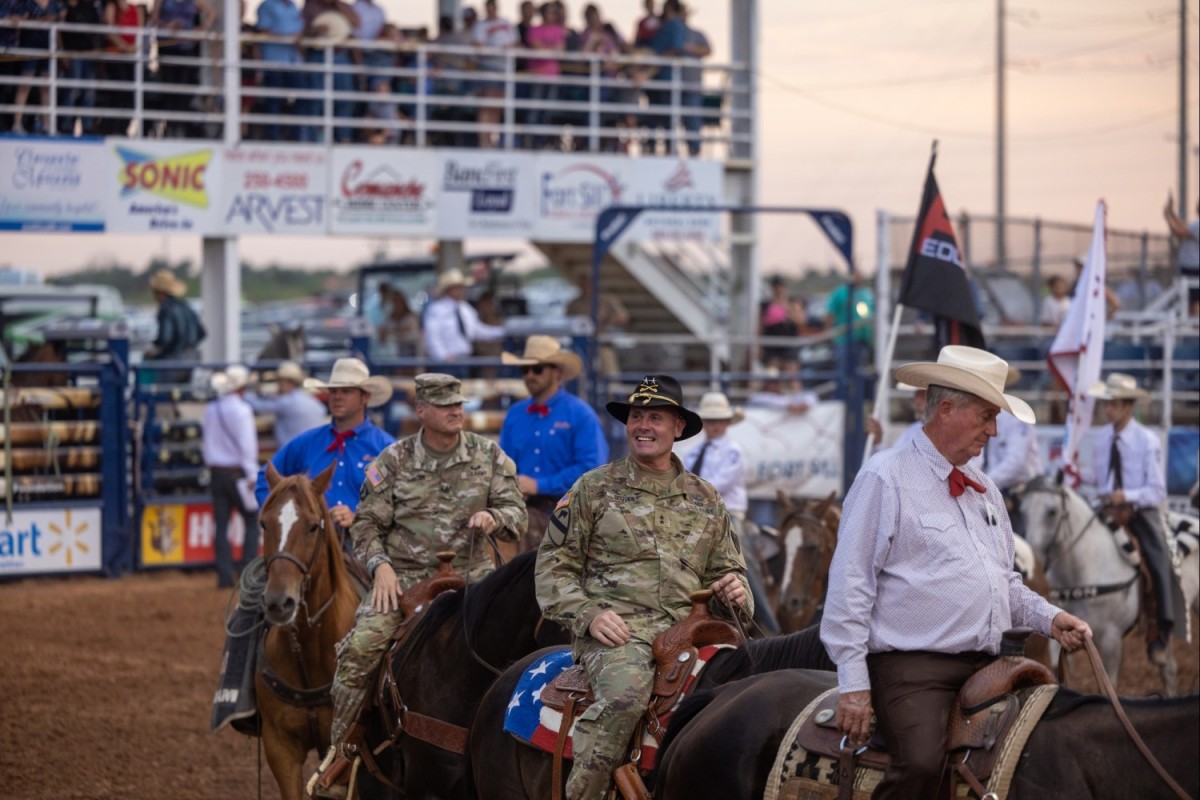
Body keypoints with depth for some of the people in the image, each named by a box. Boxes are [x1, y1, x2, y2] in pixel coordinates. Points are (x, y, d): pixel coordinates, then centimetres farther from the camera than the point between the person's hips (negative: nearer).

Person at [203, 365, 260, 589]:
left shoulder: (211, 409, 7)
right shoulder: (241, 409, -14)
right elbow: (246, 444, -17)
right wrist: (252, 474, -15)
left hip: (216, 471, 6)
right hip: (237, 472, -6)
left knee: (221, 524, 5)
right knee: (252, 520, 4)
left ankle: (224, 575, 4)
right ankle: (247, 569, -3)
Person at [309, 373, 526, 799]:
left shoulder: (488, 455, 4)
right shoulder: (395, 460, 2)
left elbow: (517, 516, 6)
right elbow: (367, 523, 4)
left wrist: (495, 518, -17)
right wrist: (381, 565, -12)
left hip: (469, 573, 1)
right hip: (404, 575, -1)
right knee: (359, 648, -21)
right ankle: (339, 750, -5)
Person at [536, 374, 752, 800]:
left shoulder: (706, 500, 20)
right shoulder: (594, 488, 10)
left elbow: (727, 569, 26)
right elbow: (553, 565, 7)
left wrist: (736, 591, 1)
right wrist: (588, 615, -10)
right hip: (617, 629, -4)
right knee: (625, 695, -36)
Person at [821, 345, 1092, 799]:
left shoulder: (984, 489, 20)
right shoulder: (886, 478, -4)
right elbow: (850, 585, -8)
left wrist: (1048, 618, 8)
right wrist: (853, 684, -13)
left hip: (988, 668, 8)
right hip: (912, 669, -8)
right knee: (923, 763, -32)